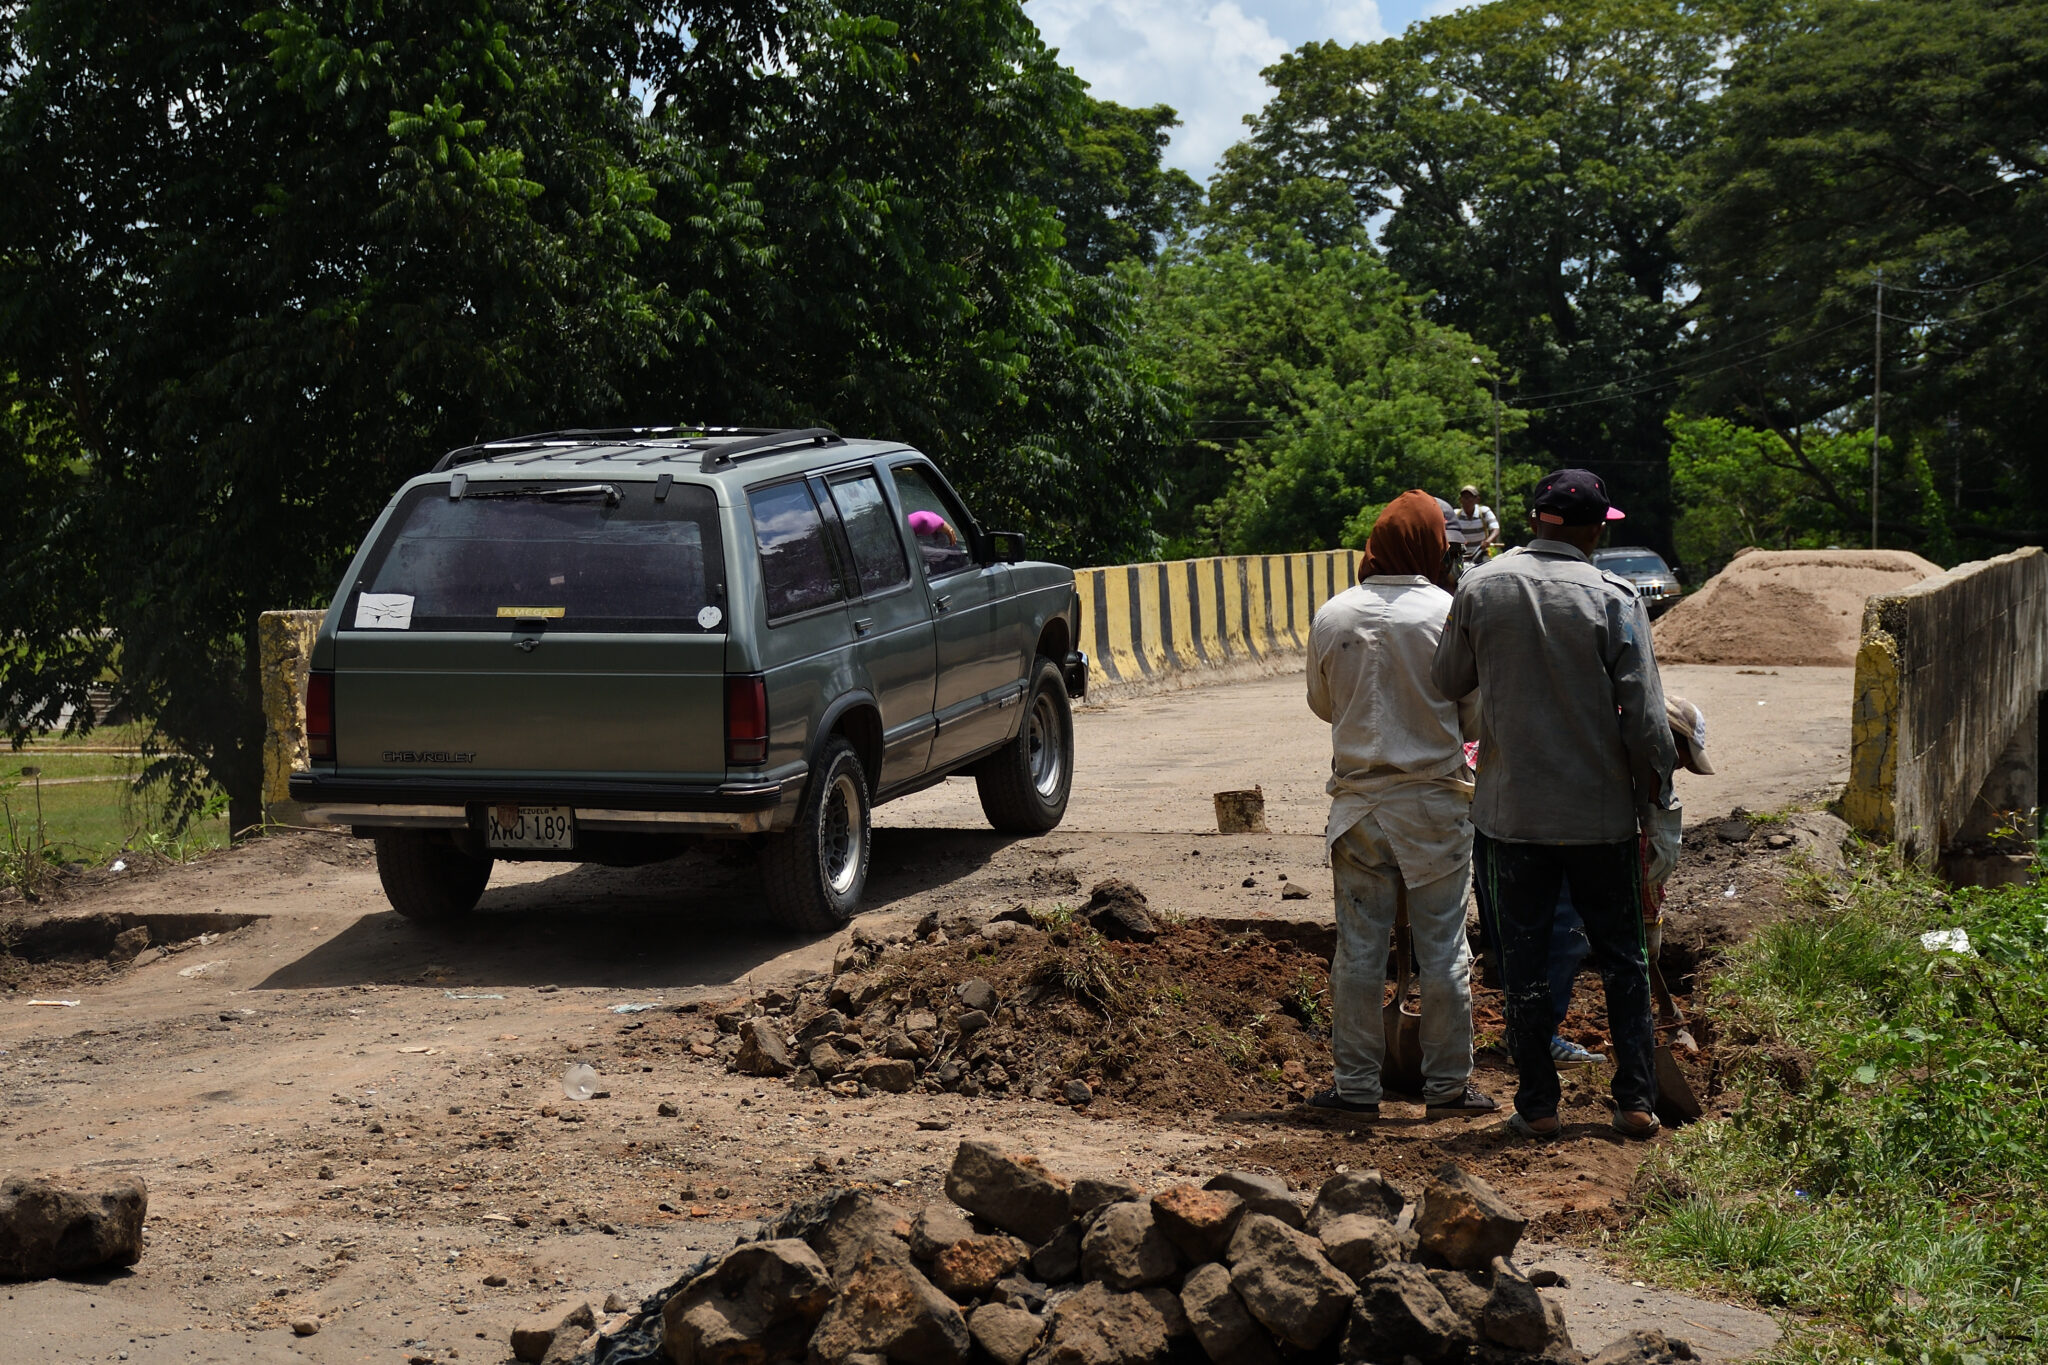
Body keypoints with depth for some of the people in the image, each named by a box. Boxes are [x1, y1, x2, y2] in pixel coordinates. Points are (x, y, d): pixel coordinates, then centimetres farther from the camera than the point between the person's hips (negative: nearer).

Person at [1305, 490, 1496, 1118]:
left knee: (1359, 946, 8)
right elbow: (1476, 710, -3)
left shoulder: (1332, 617, -2)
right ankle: (1447, 1082, 12)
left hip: (1358, 800, 2)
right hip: (1434, 799, -2)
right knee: (1441, 945, 7)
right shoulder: (1449, 614, -10)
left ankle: (1357, 1083, 12)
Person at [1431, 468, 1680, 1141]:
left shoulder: (1481, 587, -4)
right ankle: (1637, 1101, 14)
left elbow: (1447, 681, 8)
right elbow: (1645, 720, -10)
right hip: (1601, 812, -1)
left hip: (1511, 810, 1)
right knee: (1622, 958, 13)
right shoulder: (1613, 598, -9)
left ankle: (1537, 1105, 14)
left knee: (1524, 960, 10)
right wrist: (1659, 813, -1)